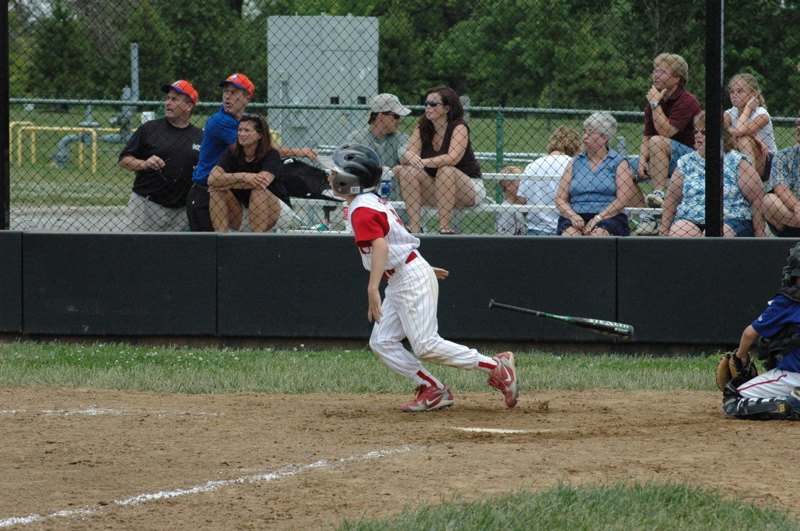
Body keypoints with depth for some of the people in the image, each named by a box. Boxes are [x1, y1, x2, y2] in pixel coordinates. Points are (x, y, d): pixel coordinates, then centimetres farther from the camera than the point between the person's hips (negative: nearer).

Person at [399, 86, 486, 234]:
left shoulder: (459, 128, -14)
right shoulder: (422, 129, 1)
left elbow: (453, 158, -31)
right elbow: (405, 160, -9)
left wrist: (424, 162, -41)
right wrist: (408, 156, -34)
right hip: (435, 188, 5)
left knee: (446, 170, -34)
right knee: (409, 172, -20)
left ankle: (444, 226, -35)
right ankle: (414, 226, -27)